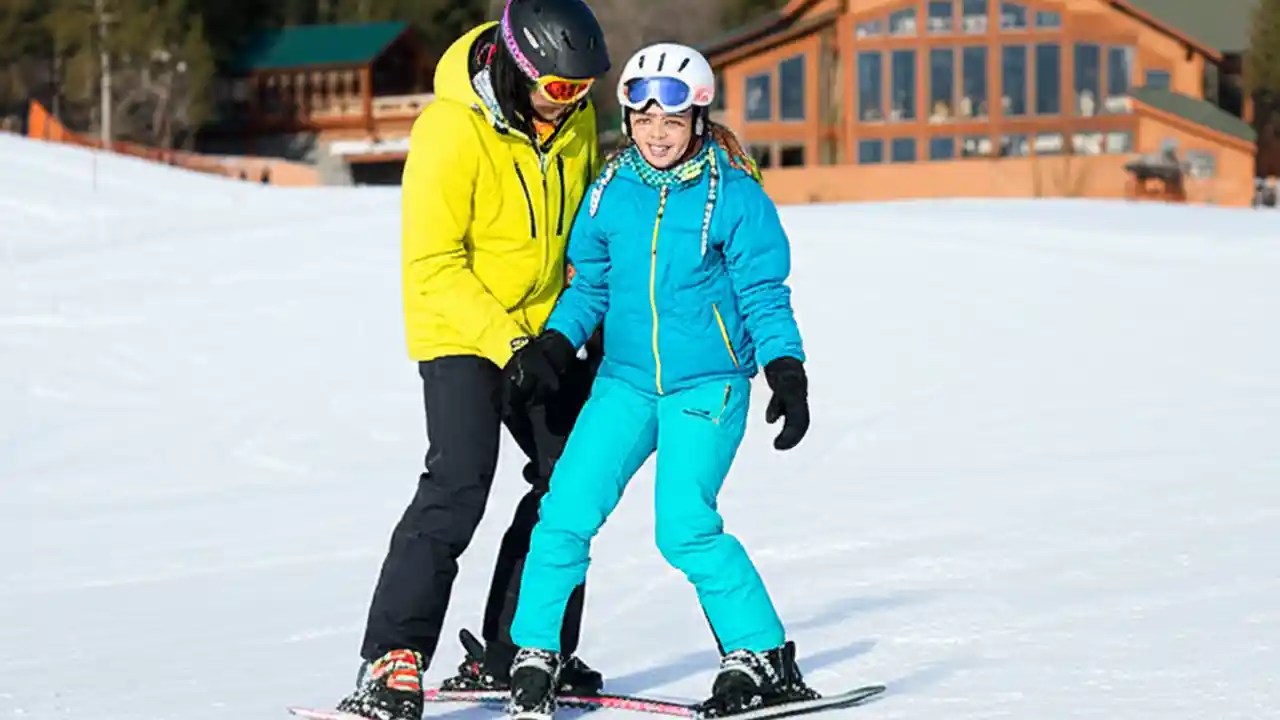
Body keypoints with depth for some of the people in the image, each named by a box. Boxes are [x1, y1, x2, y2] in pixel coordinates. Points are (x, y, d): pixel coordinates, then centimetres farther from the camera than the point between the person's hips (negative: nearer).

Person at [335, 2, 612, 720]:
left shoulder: (576, 120, -2)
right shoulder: (452, 130, -23)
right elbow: (433, 263, -21)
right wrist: (503, 341, -28)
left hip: (543, 330, 7)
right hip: (460, 332, -7)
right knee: (459, 484, -20)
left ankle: (513, 655, 18)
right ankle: (391, 662, -18)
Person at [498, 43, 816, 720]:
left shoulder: (734, 195, -6)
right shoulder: (611, 191, 5)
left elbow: (764, 295, -2)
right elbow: (588, 285, 14)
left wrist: (787, 373, -11)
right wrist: (551, 345, 0)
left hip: (707, 384, -4)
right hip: (625, 379, 4)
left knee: (685, 526, -14)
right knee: (566, 511, -6)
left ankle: (763, 657, 1)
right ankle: (535, 656, 9)